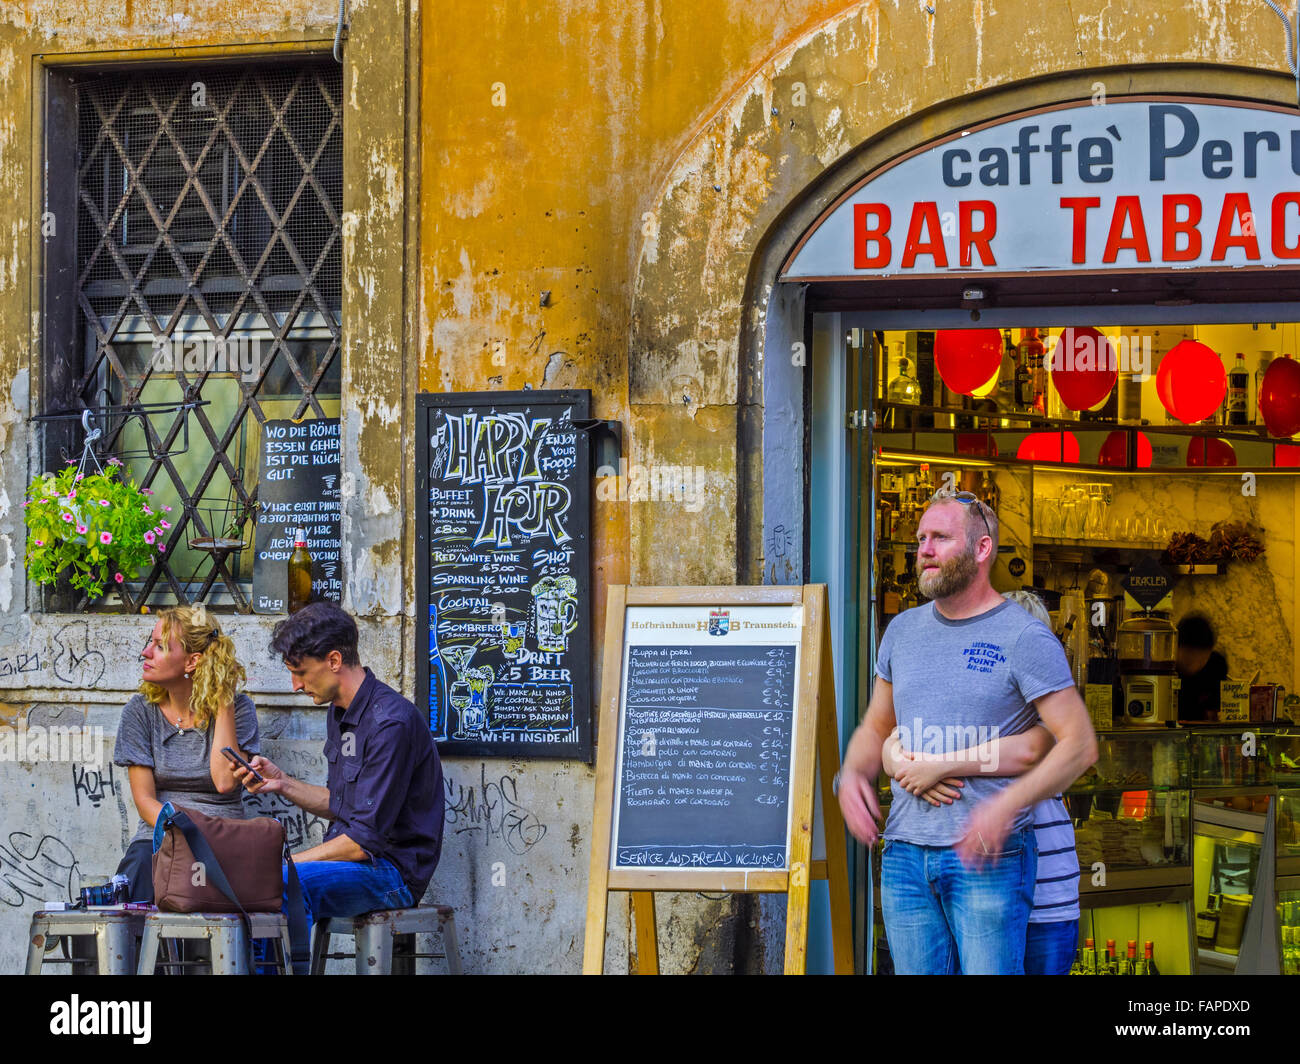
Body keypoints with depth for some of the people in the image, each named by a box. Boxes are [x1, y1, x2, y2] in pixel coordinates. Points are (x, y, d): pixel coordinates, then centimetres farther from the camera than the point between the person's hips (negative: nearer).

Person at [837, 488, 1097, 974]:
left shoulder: (1024, 638, -5)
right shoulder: (903, 630, 14)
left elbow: (1079, 743, -9)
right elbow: (876, 726, 24)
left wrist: (1007, 805, -22)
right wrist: (851, 775, 1)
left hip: (986, 857, -5)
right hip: (905, 855, 5)